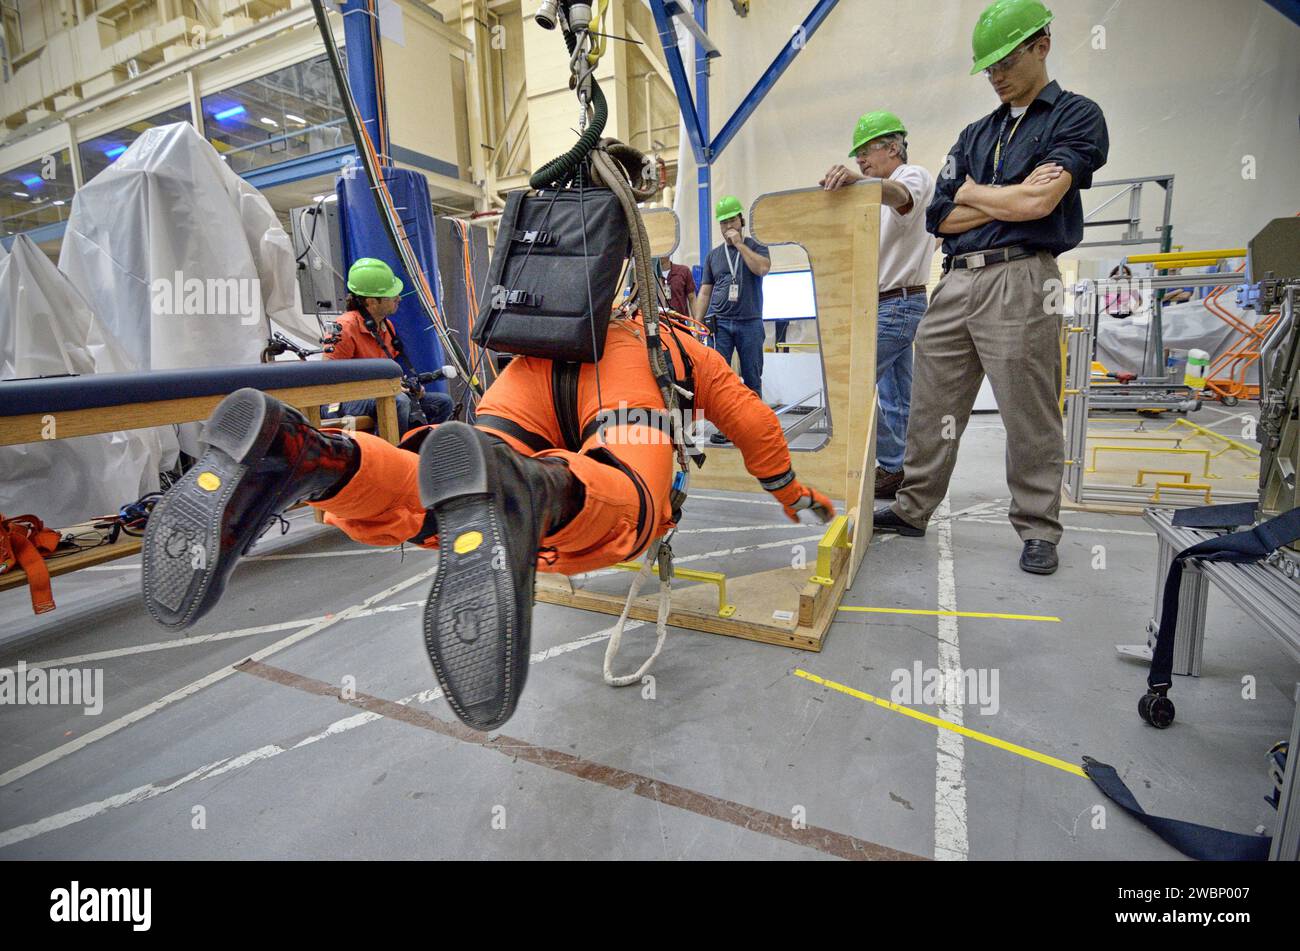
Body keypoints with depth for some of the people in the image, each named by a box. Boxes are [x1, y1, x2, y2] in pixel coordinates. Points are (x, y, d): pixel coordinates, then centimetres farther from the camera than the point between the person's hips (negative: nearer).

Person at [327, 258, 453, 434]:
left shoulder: (386, 325, 12)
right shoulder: (345, 328, -16)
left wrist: (407, 385, 1)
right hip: (348, 401, -8)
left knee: (444, 403, -1)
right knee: (398, 401, -39)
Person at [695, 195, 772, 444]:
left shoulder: (756, 248, 10)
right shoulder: (714, 255, 15)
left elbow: (762, 268, -14)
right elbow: (704, 293, 13)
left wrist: (739, 244, -8)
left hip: (750, 323, -1)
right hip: (720, 323, 1)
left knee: (752, 378, 3)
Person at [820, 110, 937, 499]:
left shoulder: (914, 176, -8)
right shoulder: (886, 192, 23)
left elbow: (900, 195, -34)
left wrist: (859, 179, -53)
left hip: (895, 304, -10)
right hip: (890, 304, 10)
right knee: (898, 397, 10)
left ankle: (893, 466, -9)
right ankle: (902, 470, 15)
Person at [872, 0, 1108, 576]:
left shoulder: (1077, 116, 8)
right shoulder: (975, 135, 23)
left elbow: (1041, 203, -8)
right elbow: (942, 218, 11)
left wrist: (974, 194, 6)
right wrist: (1010, 199, 1)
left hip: (1020, 281, -5)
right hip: (956, 282, 5)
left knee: (1030, 419, -2)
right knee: (931, 409, 5)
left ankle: (1038, 528, 11)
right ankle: (913, 509, 15)